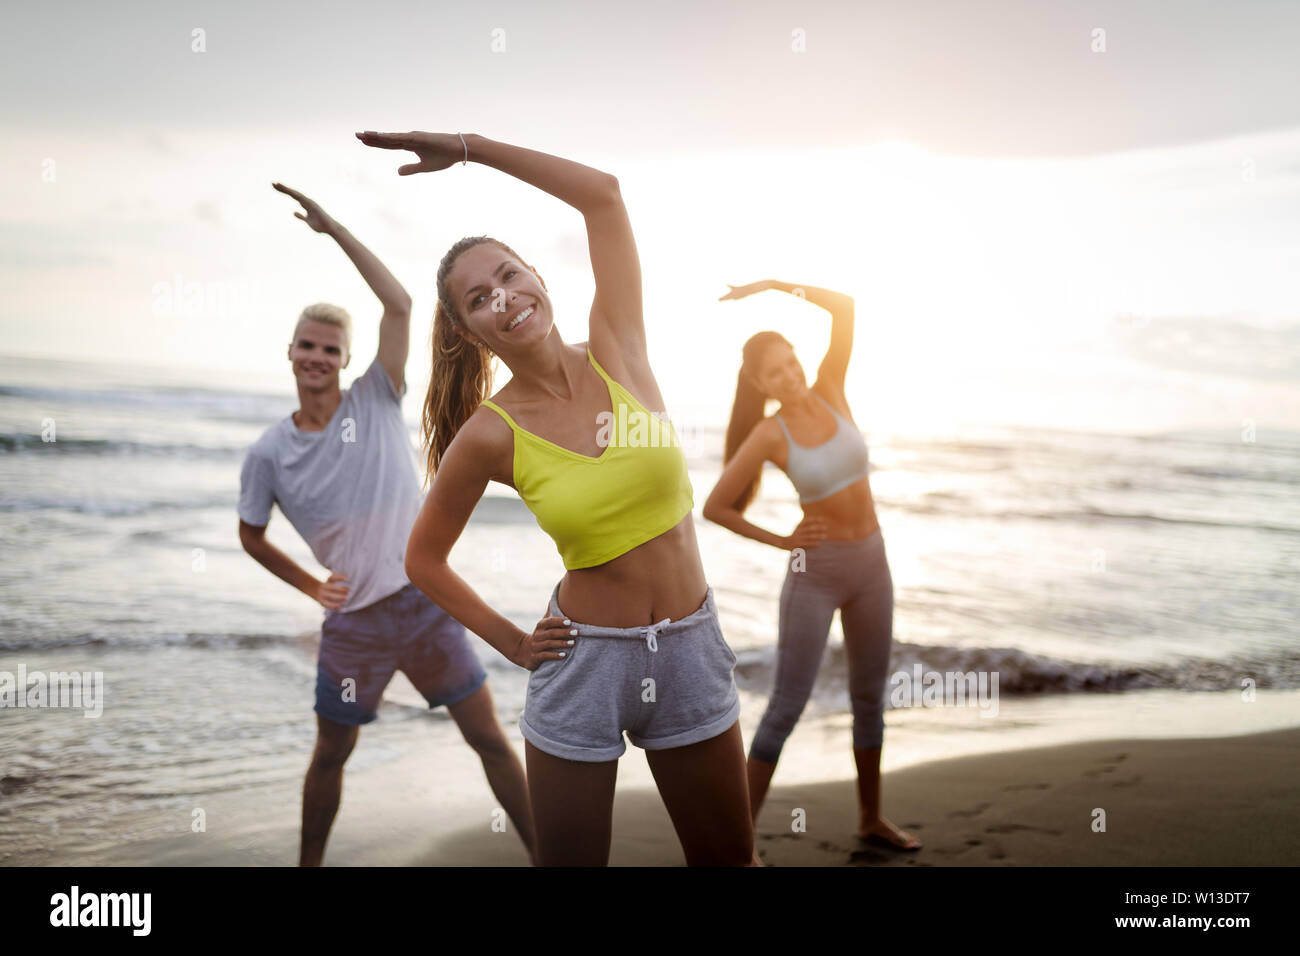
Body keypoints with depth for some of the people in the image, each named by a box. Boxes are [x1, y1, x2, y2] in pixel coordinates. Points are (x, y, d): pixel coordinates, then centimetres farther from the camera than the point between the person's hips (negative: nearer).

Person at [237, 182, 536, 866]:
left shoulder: (375, 402, -4)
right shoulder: (269, 453, 0)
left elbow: (399, 304, -15)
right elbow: (251, 535, 15)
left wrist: (334, 230, -14)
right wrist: (308, 584, 3)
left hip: (425, 601, -1)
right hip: (354, 620, 1)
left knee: (490, 738, 3)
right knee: (331, 754, 15)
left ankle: (545, 855, 13)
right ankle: (309, 864, 35)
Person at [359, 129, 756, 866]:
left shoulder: (616, 350, -6)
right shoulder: (491, 435, -10)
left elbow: (602, 192, -12)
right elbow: (424, 558, 4)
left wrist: (469, 147, -9)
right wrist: (510, 641, 2)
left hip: (691, 647, 2)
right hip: (584, 658, -2)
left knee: (729, 859, 16)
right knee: (570, 859, 12)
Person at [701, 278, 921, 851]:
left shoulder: (829, 393, -2)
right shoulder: (768, 435, -12)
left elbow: (845, 307, -11)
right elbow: (714, 507, -7)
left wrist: (776, 285, -14)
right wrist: (779, 541, -4)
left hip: (872, 564, 5)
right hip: (815, 572, -5)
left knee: (870, 696, 16)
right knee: (787, 707, -4)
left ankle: (871, 818, 32)